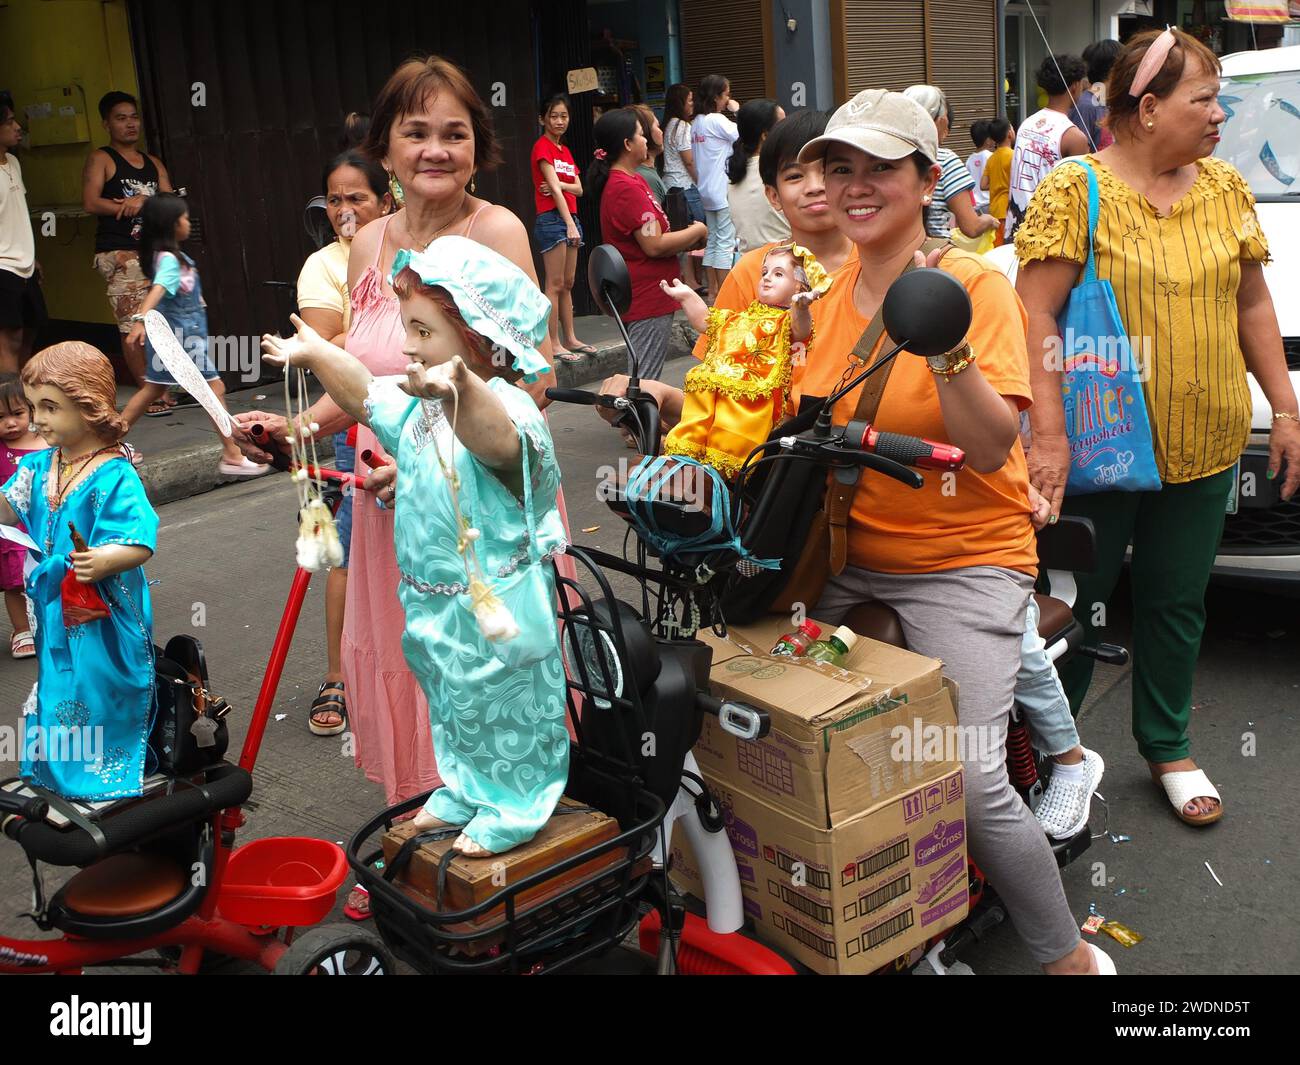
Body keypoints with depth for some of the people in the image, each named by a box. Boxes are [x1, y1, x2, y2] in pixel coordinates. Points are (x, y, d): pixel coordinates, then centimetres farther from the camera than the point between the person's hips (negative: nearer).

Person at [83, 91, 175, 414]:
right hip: (119, 253, -6)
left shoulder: (153, 163, 20)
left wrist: (143, 201, -10)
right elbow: (91, 203, -10)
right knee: (133, 327, -10)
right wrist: (132, 206, -7)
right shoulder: (100, 159, 3)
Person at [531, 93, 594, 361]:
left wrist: (559, 184, -13)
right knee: (555, 284, -8)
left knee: (568, 284, 10)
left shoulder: (565, 150, 17)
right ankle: (554, 344, -6)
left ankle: (570, 339, 16)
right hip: (551, 219, -8)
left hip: (570, 218, 8)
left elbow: (578, 188, 8)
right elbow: (554, 188, -16)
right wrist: (570, 224, -22)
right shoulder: (542, 147, -7)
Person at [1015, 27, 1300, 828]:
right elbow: (1036, 315, -15)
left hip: (1205, 446, 5)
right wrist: (1050, 436, -20)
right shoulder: (1074, 192, -10)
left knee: (1178, 602, 16)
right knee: (1075, 600, 7)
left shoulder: (1226, 188, 8)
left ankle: (1168, 747, 35)